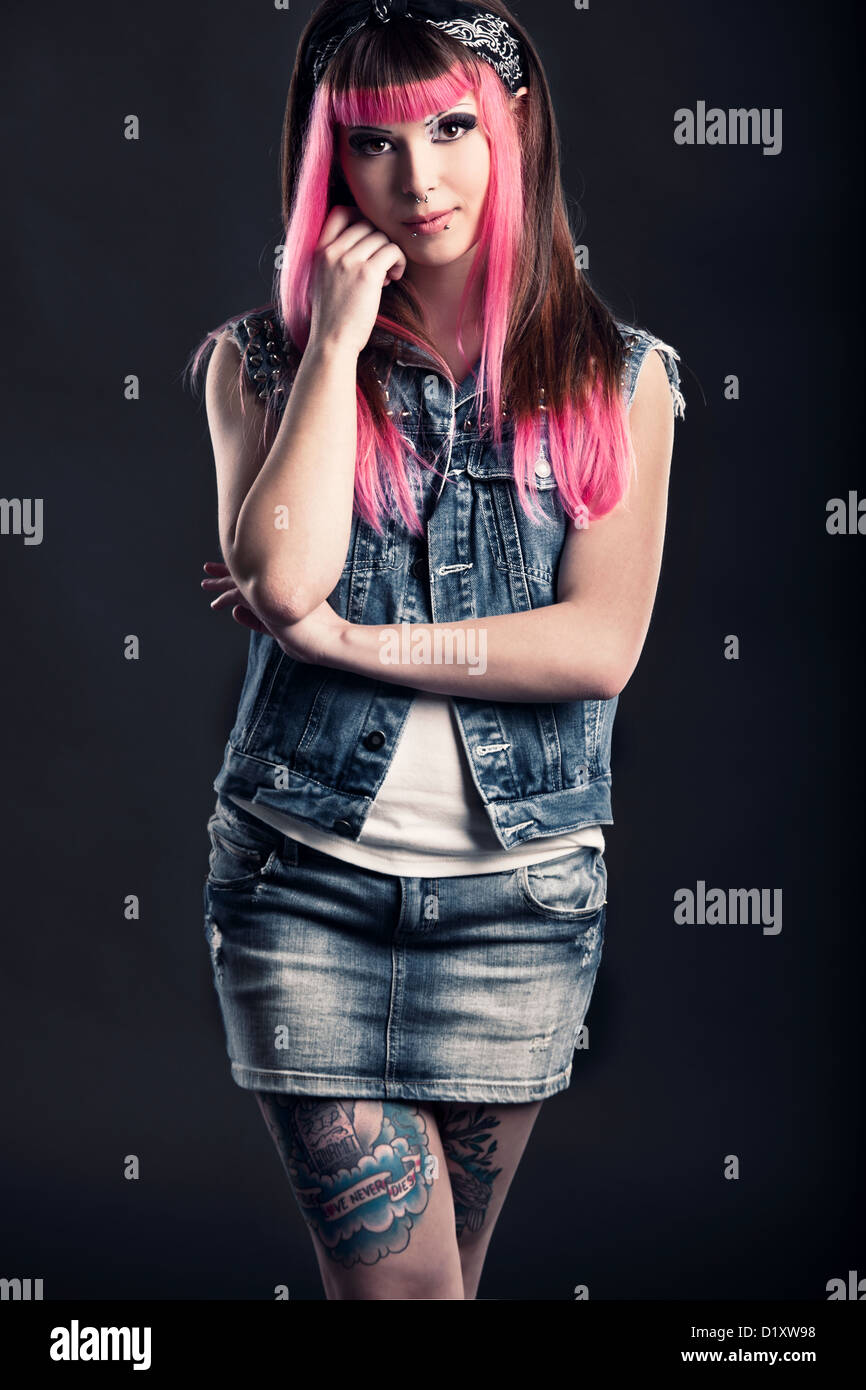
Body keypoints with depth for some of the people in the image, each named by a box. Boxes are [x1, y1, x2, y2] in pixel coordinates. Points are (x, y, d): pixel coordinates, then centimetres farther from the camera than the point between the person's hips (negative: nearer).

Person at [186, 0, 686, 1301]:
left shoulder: (620, 375, 3)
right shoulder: (266, 356, 3)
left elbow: (602, 644, -8)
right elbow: (284, 575, -15)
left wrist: (352, 641, -12)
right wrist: (341, 337, -10)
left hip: (523, 893, 1)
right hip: (307, 882, -1)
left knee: (443, 1268, 14)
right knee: (396, 1277, 1)